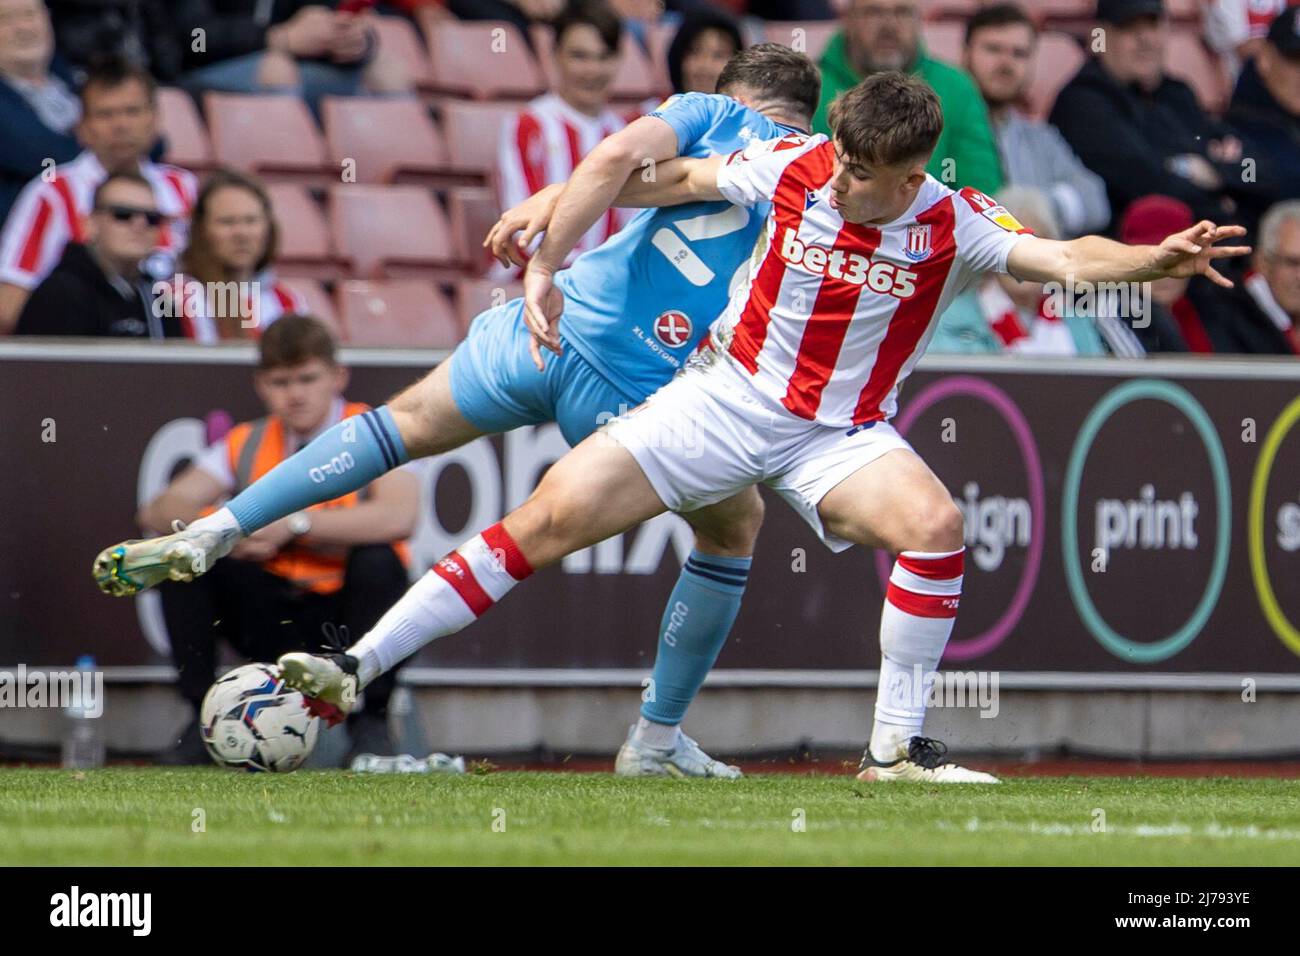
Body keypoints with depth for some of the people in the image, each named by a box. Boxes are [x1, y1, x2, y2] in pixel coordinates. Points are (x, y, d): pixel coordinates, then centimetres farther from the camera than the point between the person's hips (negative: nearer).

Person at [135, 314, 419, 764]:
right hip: (272, 618, 3)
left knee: (377, 559, -33)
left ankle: (369, 722, -14)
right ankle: (205, 719, -6)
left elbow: (398, 516, -28)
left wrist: (293, 525, -28)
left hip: (344, 614, -3)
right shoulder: (246, 445, 5)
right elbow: (158, 512, -3)